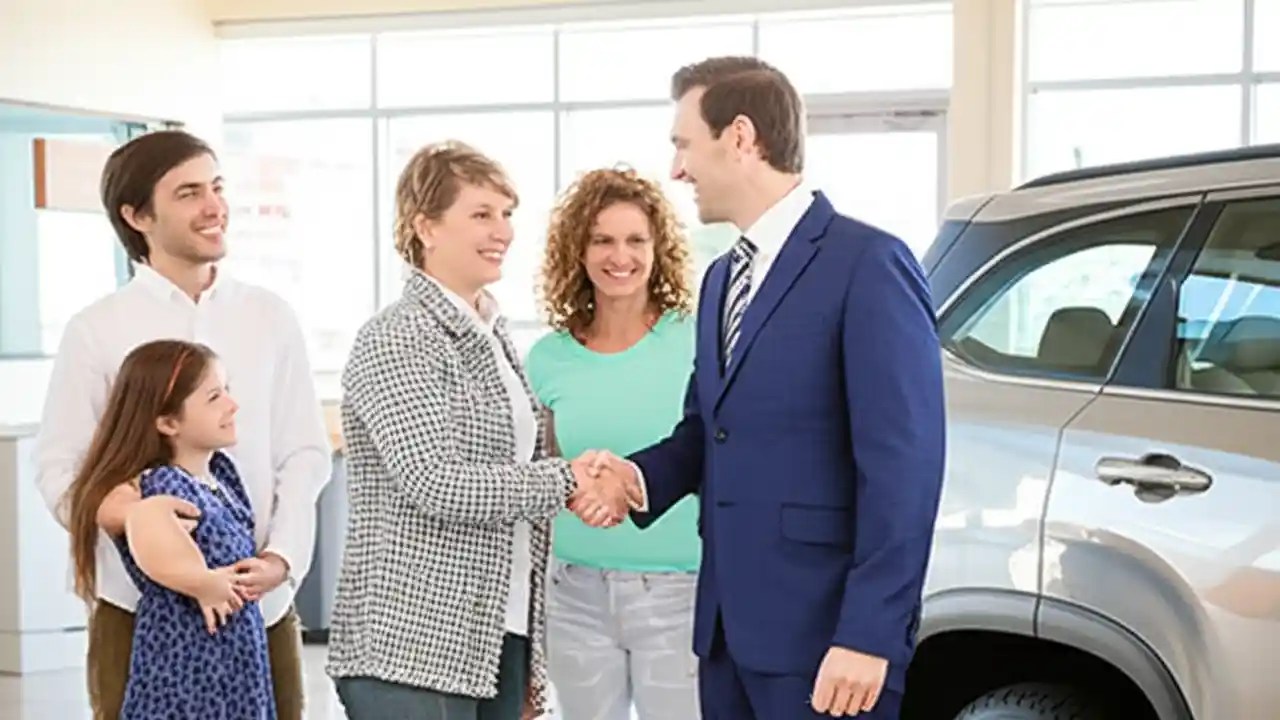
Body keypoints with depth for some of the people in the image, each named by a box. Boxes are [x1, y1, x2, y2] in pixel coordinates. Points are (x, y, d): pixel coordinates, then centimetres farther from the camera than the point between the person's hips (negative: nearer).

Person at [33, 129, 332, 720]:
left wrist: (281, 556, -9)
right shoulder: (96, 330, -1)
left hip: (262, 607, 2)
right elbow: (58, 468, -1)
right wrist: (122, 511, -21)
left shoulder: (270, 317, 6)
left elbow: (304, 453, 6)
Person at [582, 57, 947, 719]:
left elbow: (903, 464, -16)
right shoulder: (721, 278, 17)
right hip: (729, 628, 8)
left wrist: (868, 635, -19)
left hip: (823, 632, -8)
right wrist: (639, 476, -2)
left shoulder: (867, 265, -10)